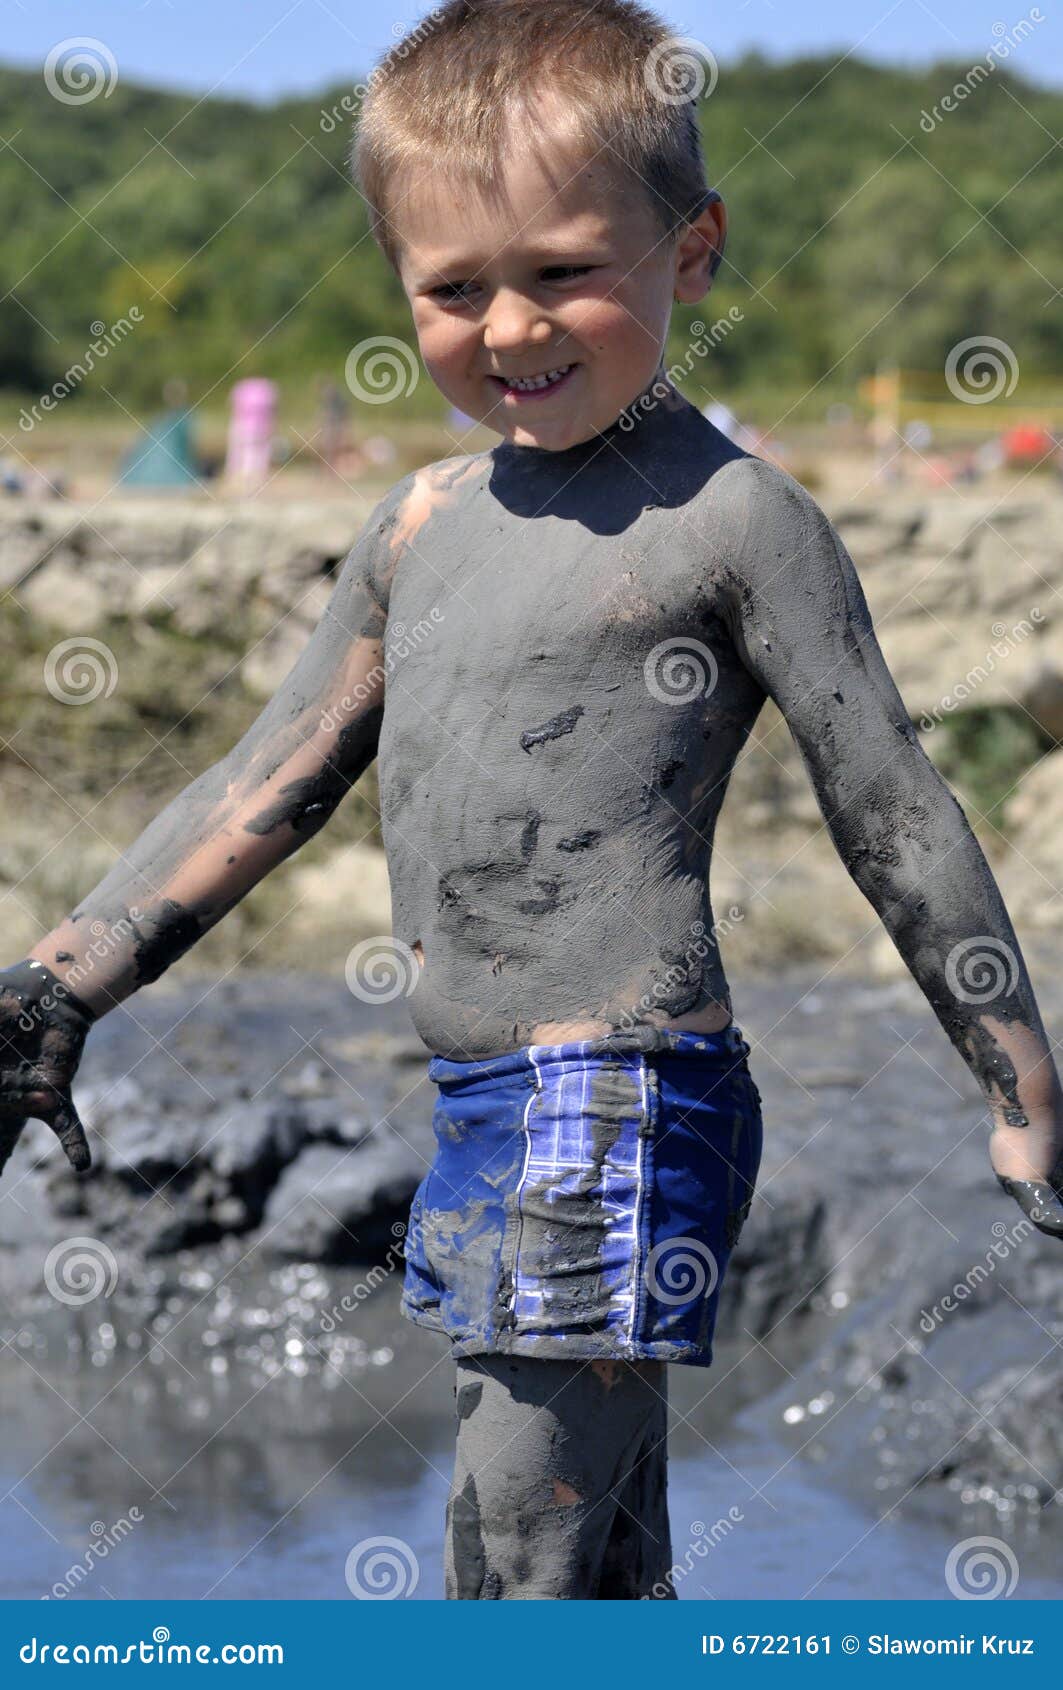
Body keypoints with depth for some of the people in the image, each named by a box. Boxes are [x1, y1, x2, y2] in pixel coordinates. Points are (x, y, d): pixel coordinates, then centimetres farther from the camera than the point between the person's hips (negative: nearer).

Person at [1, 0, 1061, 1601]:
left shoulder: (733, 519, -7)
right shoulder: (427, 524, 14)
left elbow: (897, 820, -4)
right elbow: (268, 784, 20)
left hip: (625, 1117, -8)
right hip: (483, 1113, 8)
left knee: (516, 1579, -11)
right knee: (605, 1582, 13)